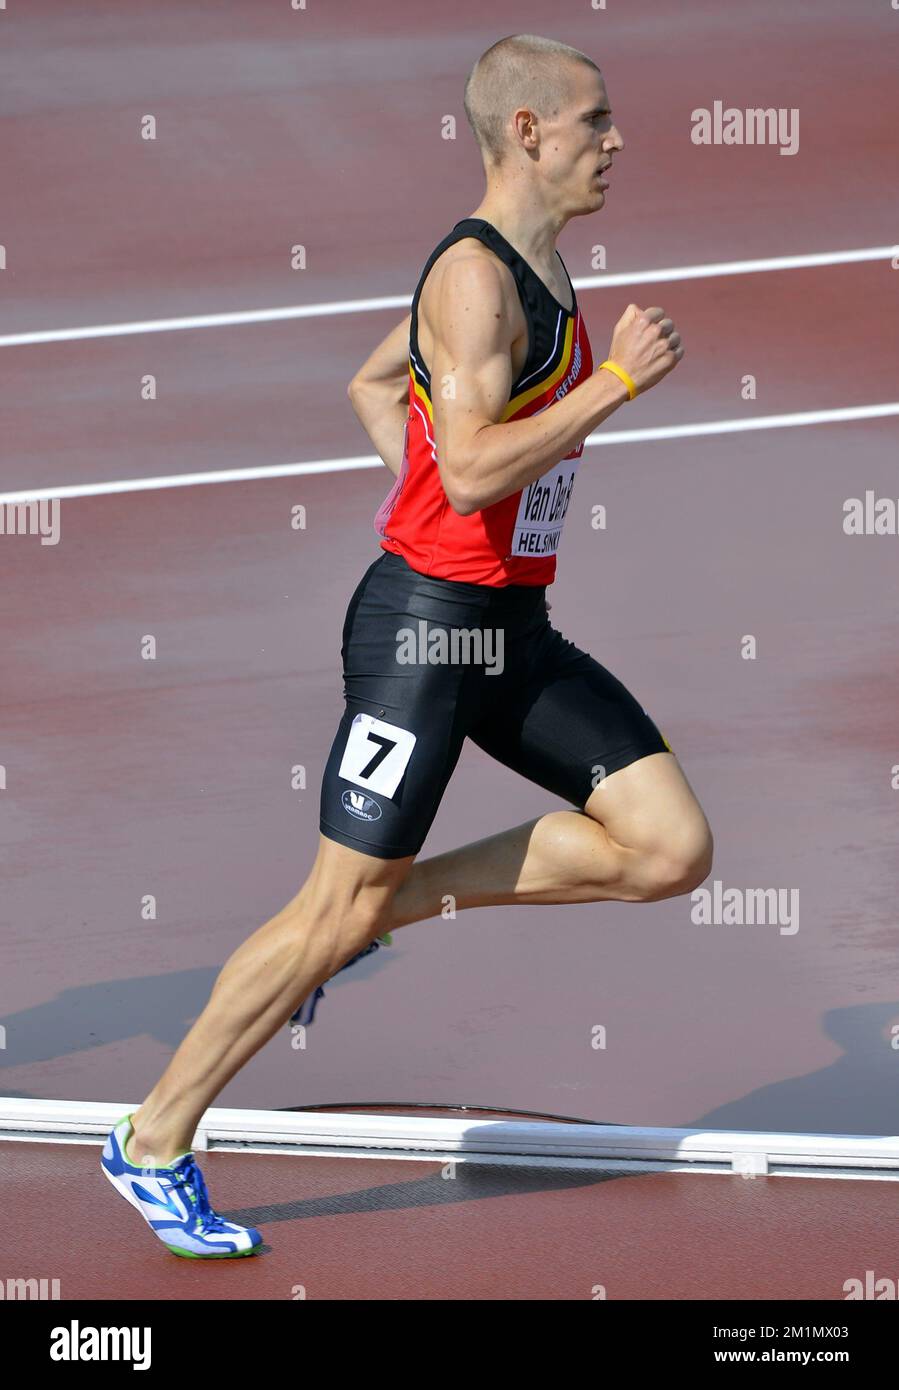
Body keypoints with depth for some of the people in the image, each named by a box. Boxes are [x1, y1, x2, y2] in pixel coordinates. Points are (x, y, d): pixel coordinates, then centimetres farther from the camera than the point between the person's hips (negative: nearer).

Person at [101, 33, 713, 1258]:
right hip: (424, 626, -9)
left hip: (512, 631, 9)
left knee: (673, 852, -2)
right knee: (338, 913, -4)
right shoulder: (476, 277, -17)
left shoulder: (529, 269, 12)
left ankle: (401, 903, 9)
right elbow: (474, 473, -28)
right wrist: (618, 380, -23)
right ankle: (153, 1144, 9)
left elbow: (373, 385, 26)